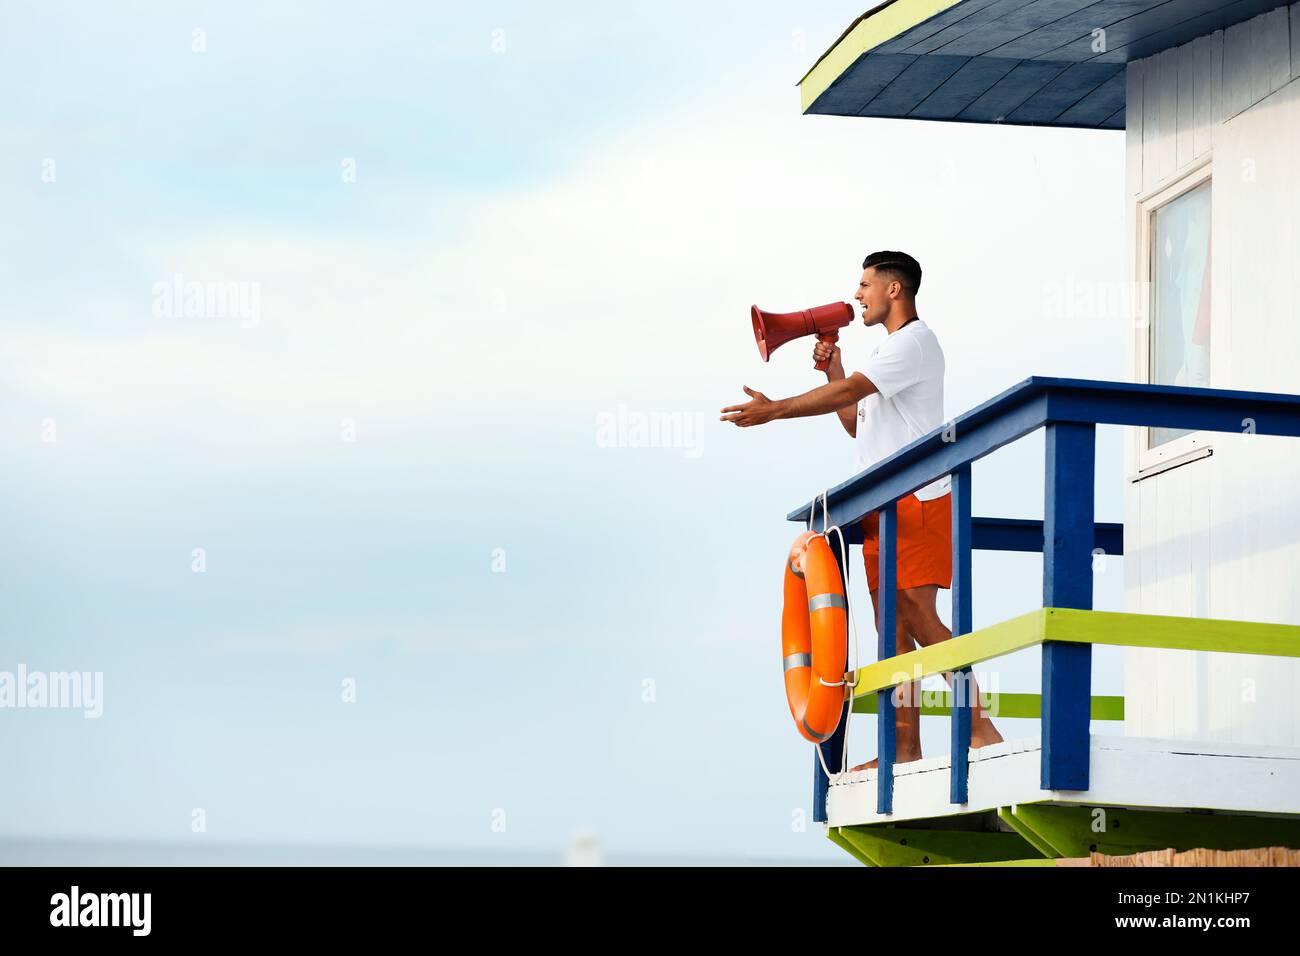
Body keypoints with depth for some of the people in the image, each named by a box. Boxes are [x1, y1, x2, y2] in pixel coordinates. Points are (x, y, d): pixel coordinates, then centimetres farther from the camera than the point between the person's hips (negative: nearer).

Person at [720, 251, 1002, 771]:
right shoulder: (890, 349, 24)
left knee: (917, 615, -17)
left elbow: (850, 391, -16)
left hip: (917, 499, -10)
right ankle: (905, 747, 2)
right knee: (892, 625, 4)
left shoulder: (914, 342, -7)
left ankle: (980, 727, -17)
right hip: (883, 505, 10)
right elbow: (857, 423, 24)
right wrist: (832, 370, 13)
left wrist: (774, 410, -13)